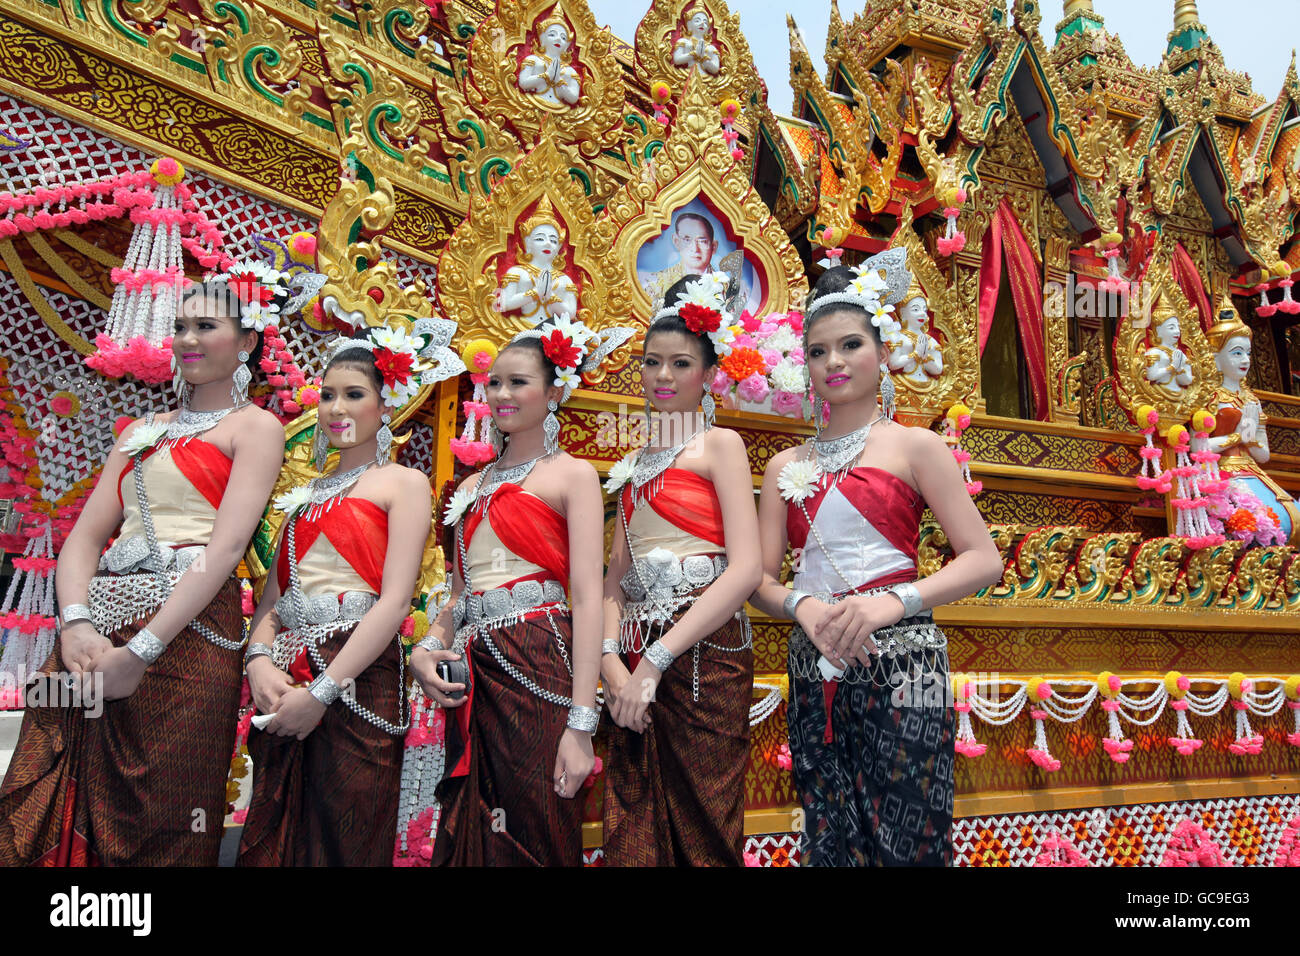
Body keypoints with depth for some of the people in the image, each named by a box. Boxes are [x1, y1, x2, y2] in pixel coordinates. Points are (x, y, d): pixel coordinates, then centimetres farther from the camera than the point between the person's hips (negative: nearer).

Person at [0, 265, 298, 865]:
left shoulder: (255, 426, 3)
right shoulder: (143, 430, 22)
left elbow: (226, 548, -10)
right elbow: (85, 535, 12)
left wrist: (141, 649, -17)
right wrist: (76, 623, -8)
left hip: (186, 632, -6)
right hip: (97, 631, 6)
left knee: (161, 837, 0)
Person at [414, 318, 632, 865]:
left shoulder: (572, 474, 0)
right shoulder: (473, 486, 19)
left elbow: (587, 597, -9)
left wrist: (581, 724, -16)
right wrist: (425, 647, 1)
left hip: (540, 663, -5)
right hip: (472, 673, 6)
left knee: (538, 840, 2)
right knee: (470, 840, 11)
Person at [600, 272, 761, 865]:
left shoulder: (720, 445, 0)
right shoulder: (636, 465, 18)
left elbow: (746, 570, -12)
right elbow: (617, 574, 13)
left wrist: (656, 659, -15)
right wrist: (610, 656, -6)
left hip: (704, 651, -5)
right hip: (636, 663, 5)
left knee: (701, 832, 3)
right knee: (632, 834, 9)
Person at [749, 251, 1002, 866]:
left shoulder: (913, 446, 3)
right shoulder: (786, 467, 12)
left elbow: (984, 560, -4)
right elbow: (761, 580, 7)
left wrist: (894, 600, -18)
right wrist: (803, 605, -14)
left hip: (900, 661, -3)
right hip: (815, 669, 3)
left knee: (905, 841, -1)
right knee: (830, 843, 9)